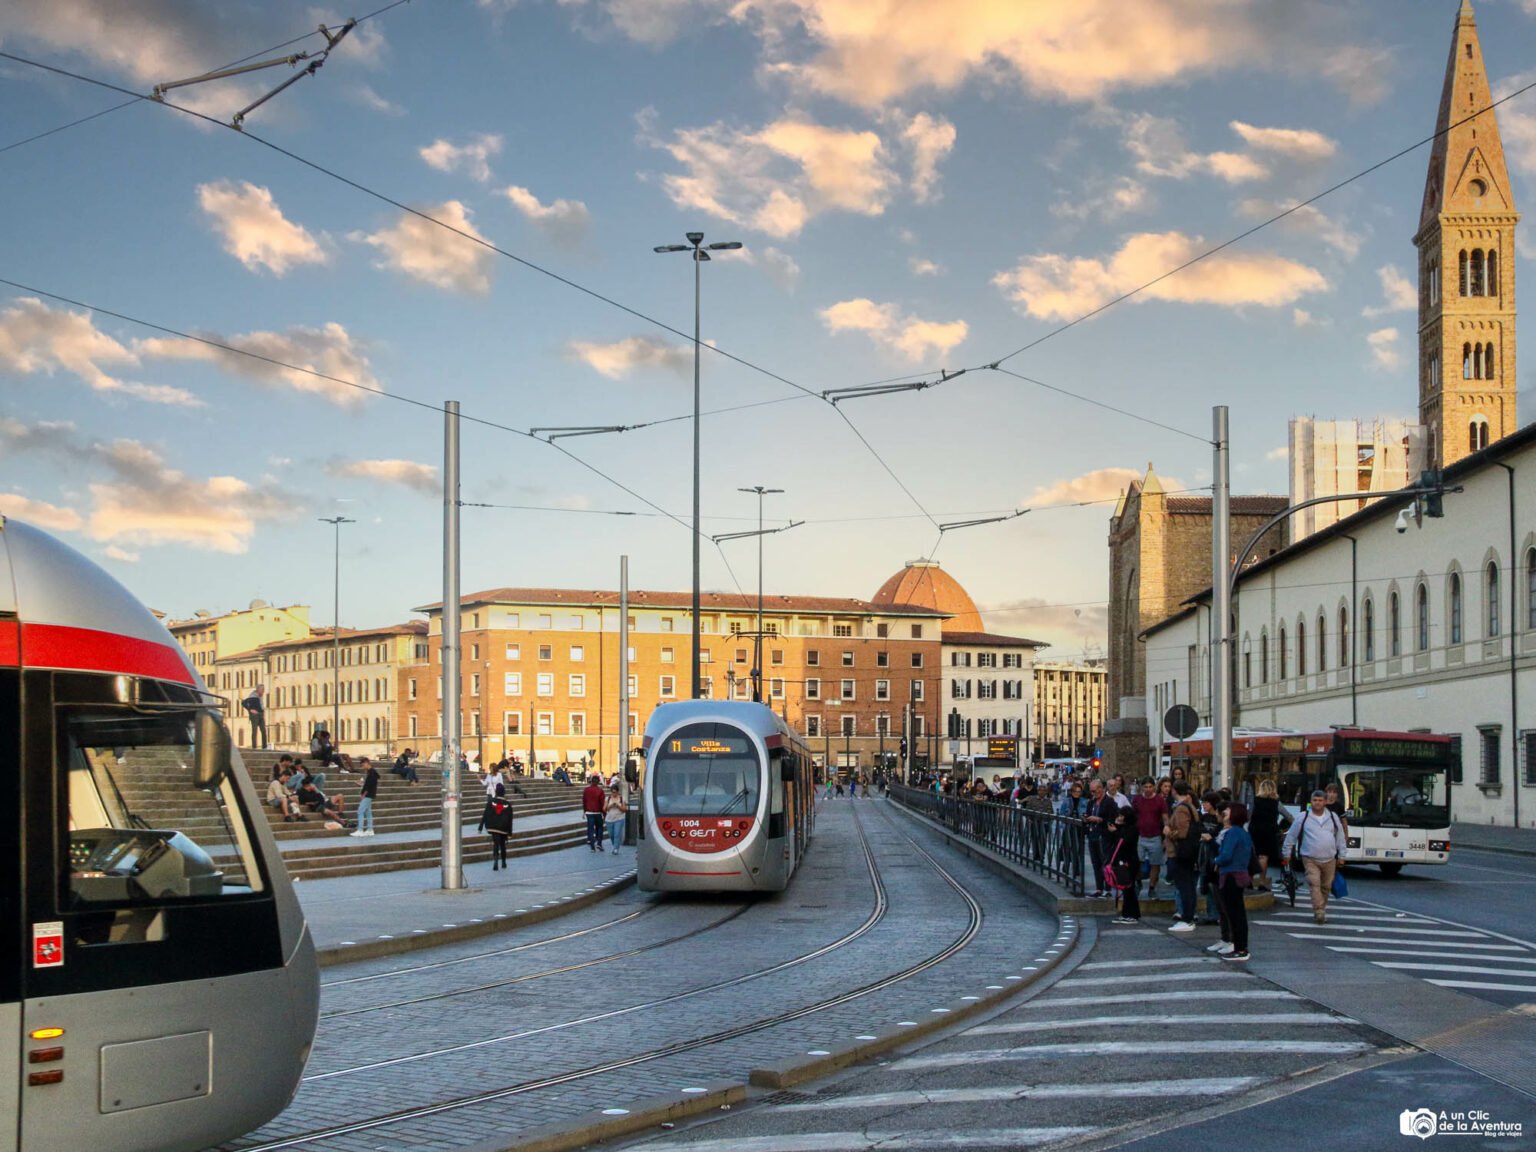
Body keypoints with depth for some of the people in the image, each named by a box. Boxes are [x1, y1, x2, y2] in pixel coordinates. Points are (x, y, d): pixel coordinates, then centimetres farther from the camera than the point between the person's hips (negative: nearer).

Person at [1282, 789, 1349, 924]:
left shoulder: (1333, 817, 6)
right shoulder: (1303, 817, -2)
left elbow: (1340, 837, 13)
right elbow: (1291, 836, 4)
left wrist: (1341, 855, 12)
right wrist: (1286, 853, 6)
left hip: (1329, 860, 3)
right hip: (1310, 860, -3)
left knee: (1326, 887, 11)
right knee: (1314, 884, -17)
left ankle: (1320, 911, 25)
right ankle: (1319, 912, -23)